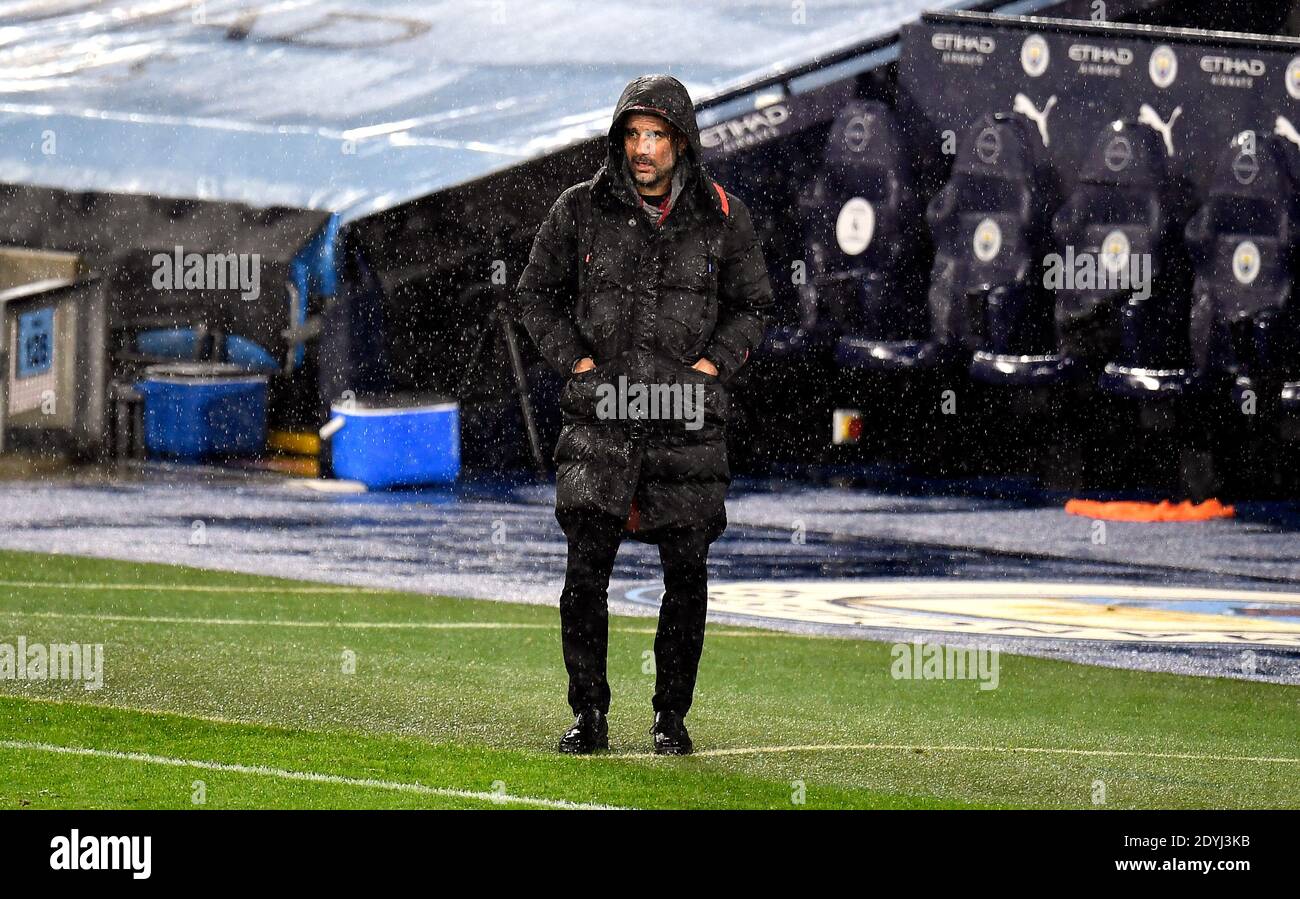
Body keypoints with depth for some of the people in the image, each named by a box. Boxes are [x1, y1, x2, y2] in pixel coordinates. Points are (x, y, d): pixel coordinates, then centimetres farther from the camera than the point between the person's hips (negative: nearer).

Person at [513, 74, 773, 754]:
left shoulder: (722, 217, 4)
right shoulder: (581, 209, 3)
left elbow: (753, 304, 14)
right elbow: (534, 293, 12)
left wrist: (711, 365, 0)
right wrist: (576, 362, 0)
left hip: (689, 420, 0)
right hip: (599, 417, 0)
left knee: (685, 575, 2)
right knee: (586, 569, -7)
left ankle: (672, 717, 14)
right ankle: (588, 717, 3)